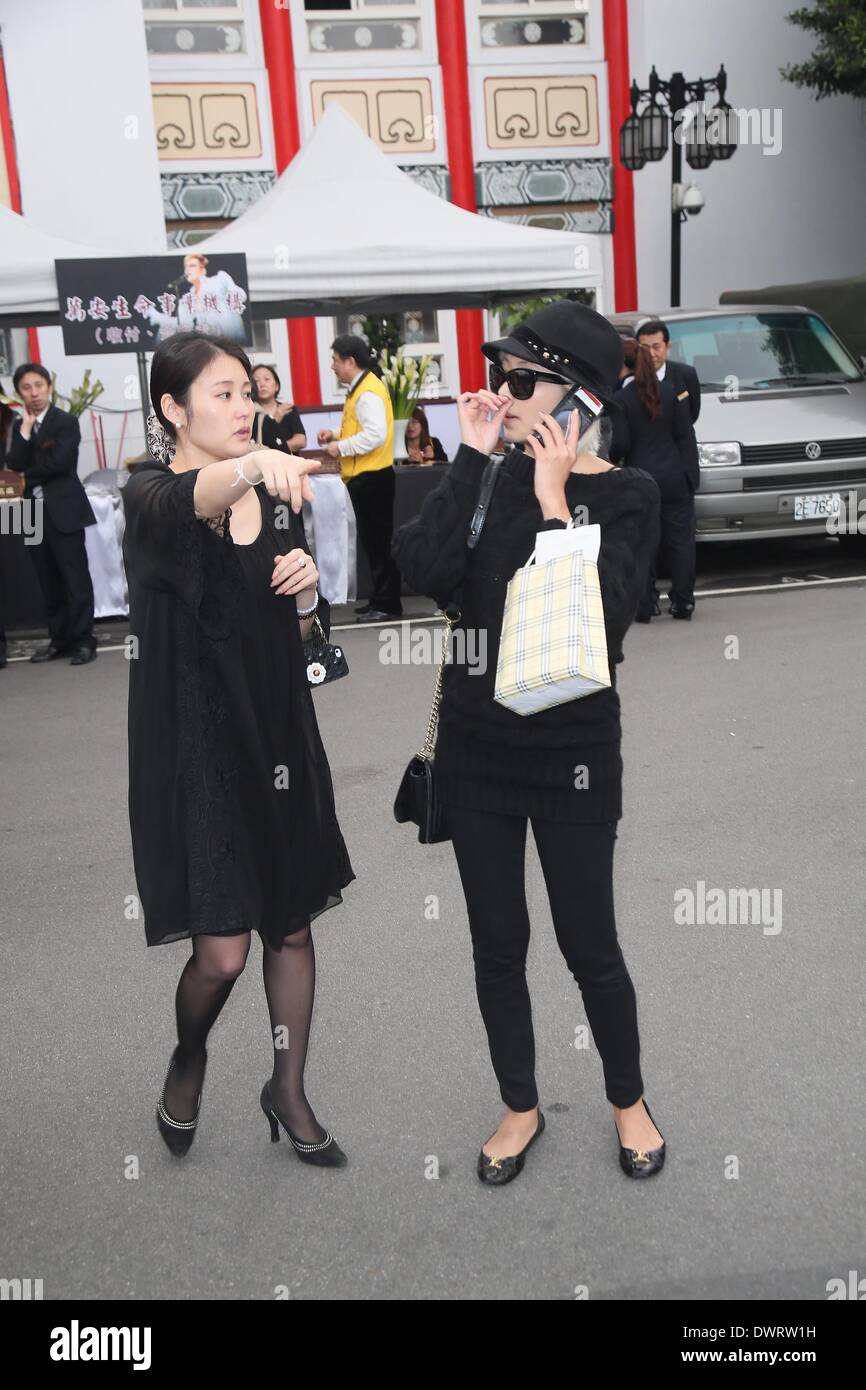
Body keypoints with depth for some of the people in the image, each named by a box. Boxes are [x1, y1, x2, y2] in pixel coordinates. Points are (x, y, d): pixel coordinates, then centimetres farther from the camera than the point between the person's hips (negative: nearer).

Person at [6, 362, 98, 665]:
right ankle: (59, 639, 17)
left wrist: (30, 473, -2)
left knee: (75, 578, -3)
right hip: (35, 512, 6)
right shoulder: (19, 426, 13)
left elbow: (59, 463, -16)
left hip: (63, 510, -6)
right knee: (49, 582, 9)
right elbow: (14, 464, -1)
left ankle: (84, 640, 2)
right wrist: (25, 429, -8)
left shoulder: (66, 422, -4)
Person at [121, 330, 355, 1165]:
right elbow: (192, 504, -36)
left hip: (276, 734, 5)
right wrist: (250, 465, -57)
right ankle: (188, 1057, 28)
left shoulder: (274, 499, 7)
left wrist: (307, 589, -8)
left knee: (292, 926, 11)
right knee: (220, 952, -6)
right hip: (194, 744, -5)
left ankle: (287, 1090, 31)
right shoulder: (152, 497, -9)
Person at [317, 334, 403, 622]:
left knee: (378, 542, -4)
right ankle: (380, 599, 22)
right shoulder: (360, 388, 15)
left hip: (372, 478, -10)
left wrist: (341, 447, -16)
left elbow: (375, 434, -25)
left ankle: (388, 604, 1)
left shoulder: (368, 393, -16)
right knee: (373, 541, 14)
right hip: (366, 477, 10)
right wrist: (336, 435, 12)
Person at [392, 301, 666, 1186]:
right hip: (476, 746, 4)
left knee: (588, 947, 8)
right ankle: (520, 1107, 35)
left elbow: (597, 621, -21)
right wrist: (471, 459, -14)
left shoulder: (625, 495, -7)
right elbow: (424, 570, -15)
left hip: (571, 754, -3)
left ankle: (628, 1100, 35)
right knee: (496, 945, 14)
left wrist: (555, 501, -21)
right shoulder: (491, 476, 2)